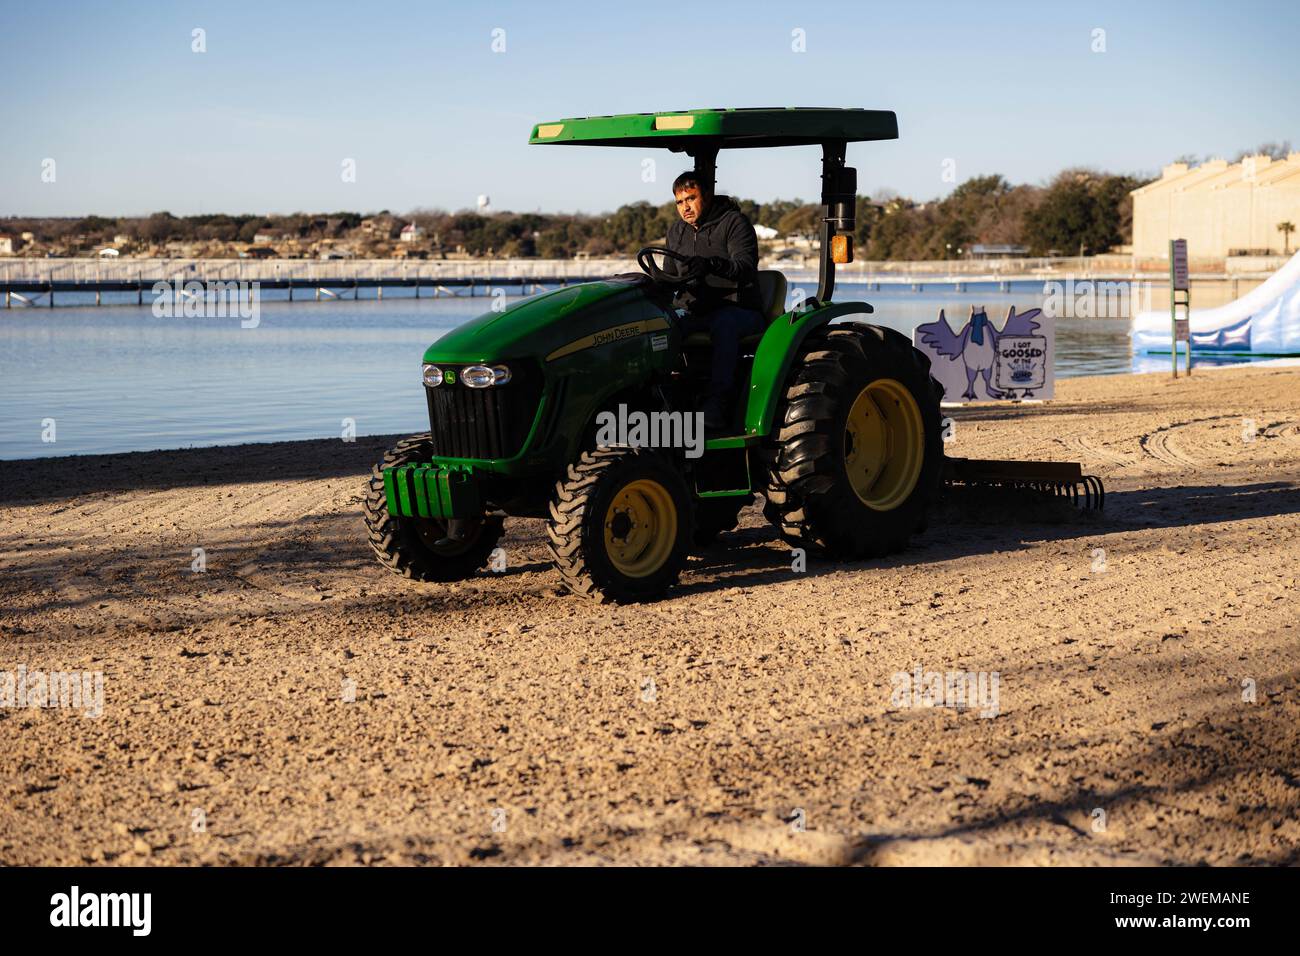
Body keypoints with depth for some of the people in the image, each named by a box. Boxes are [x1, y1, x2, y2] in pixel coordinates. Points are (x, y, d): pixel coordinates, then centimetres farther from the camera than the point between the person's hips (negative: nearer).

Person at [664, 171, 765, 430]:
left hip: (738, 310, -5)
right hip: (693, 313, 5)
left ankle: (717, 404, -46)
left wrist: (712, 264, -41)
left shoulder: (735, 222, -4)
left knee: (723, 324, -40)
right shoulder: (677, 231, 16)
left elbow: (746, 268, -21)